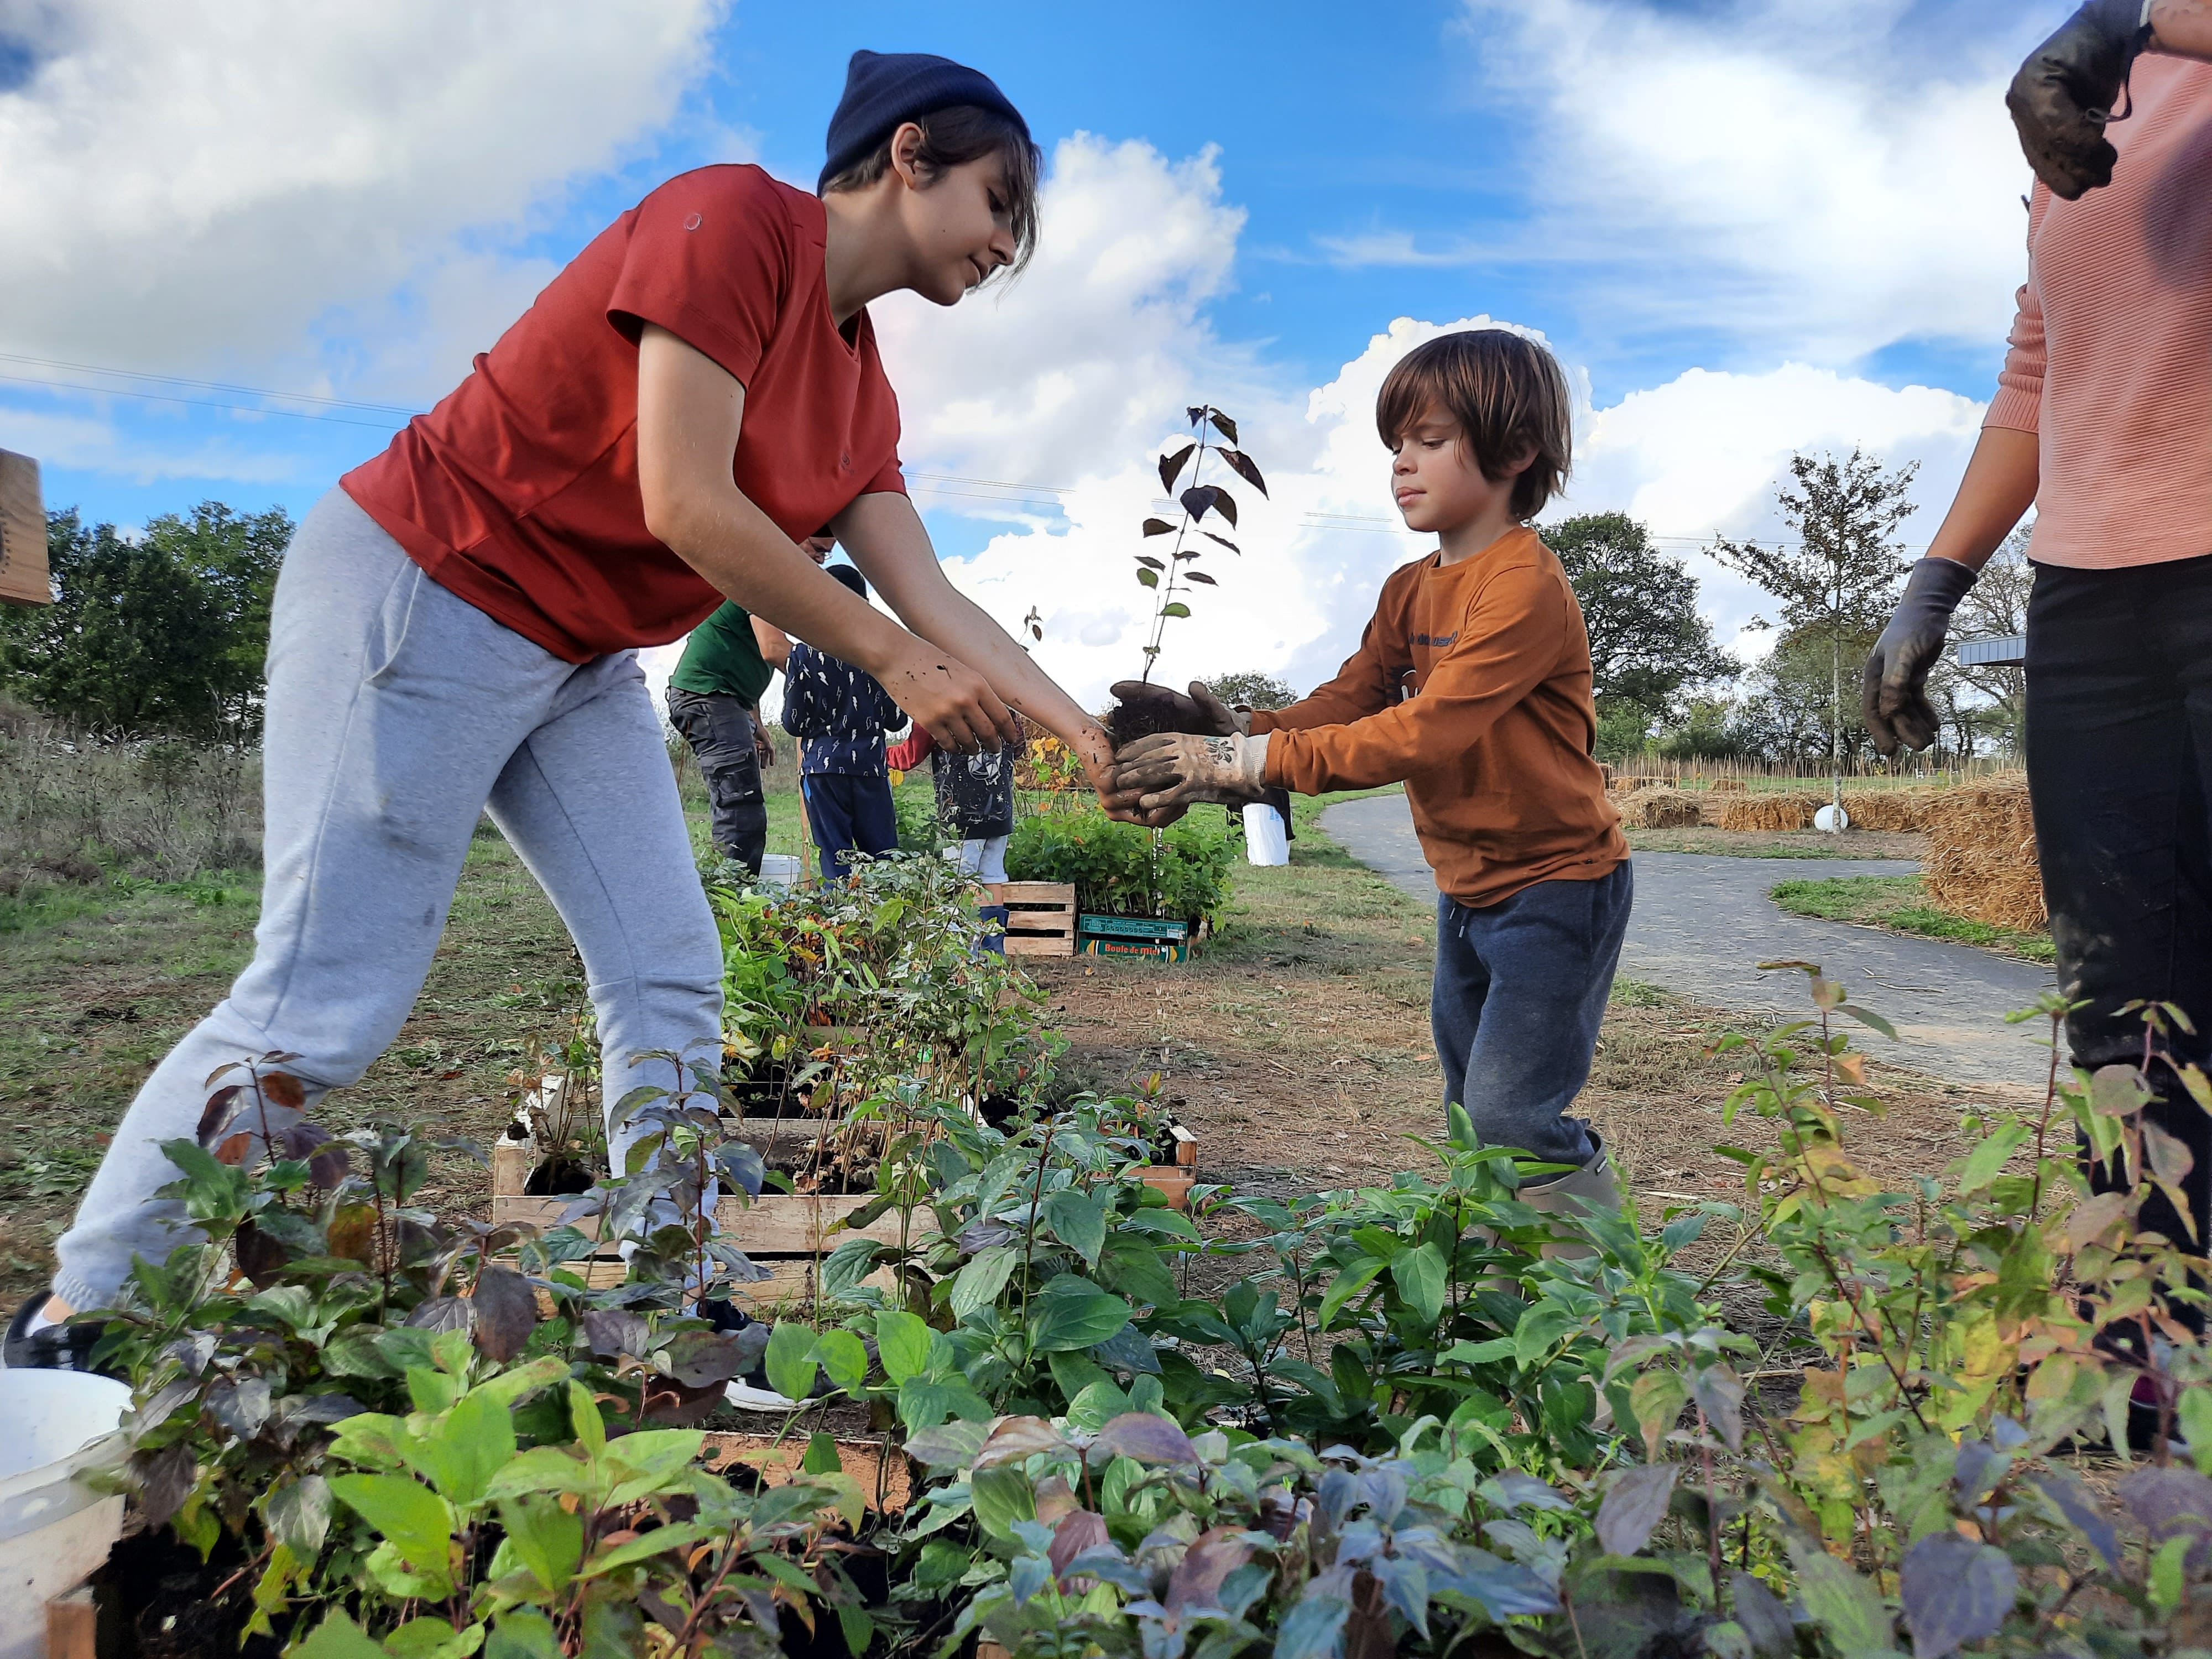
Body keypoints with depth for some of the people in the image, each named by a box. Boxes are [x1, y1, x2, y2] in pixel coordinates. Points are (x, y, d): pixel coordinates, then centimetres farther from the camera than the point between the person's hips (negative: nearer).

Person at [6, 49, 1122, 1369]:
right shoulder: (734, 218, -16)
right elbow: (686, 504, -23)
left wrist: (1092, 737, -2)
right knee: (326, 1007, -8)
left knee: (671, 980, 2)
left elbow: (932, 601, 5)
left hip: (581, 660, 9)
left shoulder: (863, 392, 9)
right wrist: (894, 660, -18)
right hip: (418, 596, -9)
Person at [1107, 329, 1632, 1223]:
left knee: (1507, 1118, -11)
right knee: (1471, 1117, 16)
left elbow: (1425, 734, -32)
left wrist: (1248, 763, -36)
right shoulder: (1408, 591, 7)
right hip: (1467, 890, 9)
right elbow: (1343, 705, -3)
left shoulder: (1526, 586, -22)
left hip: (1557, 886, -9)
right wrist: (1230, 733, -22)